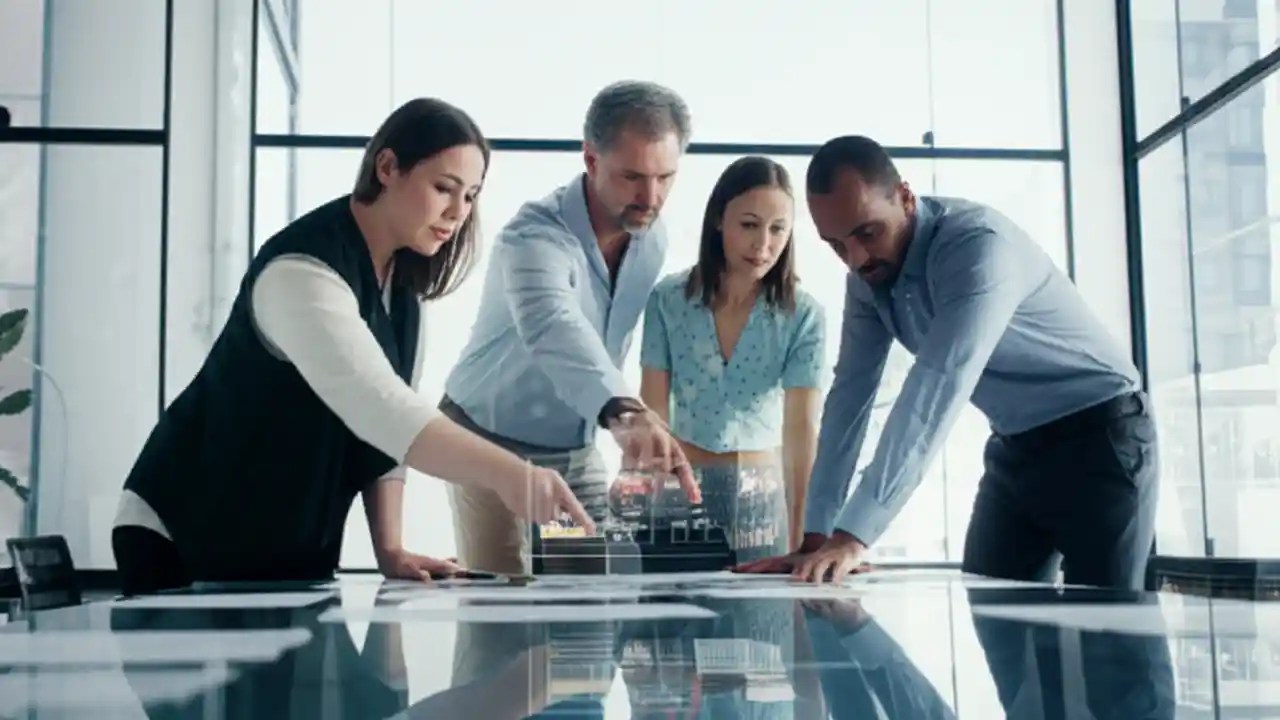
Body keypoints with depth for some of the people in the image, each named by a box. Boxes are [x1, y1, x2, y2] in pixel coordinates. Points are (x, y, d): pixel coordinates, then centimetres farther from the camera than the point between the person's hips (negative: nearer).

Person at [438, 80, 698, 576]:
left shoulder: (653, 240, -6)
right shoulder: (536, 235, -30)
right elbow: (550, 328, -51)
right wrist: (626, 412, -67)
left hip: (577, 450, 6)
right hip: (496, 447, -6)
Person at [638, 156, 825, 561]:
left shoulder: (803, 315, -10)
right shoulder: (668, 300, -7)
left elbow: (802, 430, -16)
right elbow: (653, 410, -3)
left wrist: (800, 537, -23)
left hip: (761, 495, 0)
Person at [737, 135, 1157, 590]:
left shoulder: (978, 244, -29)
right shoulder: (868, 275, -4)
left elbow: (938, 387, -38)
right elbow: (850, 391, -4)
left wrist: (852, 537, -45)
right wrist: (816, 536, -13)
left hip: (1098, 433, -7)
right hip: (1014, 446, 7)